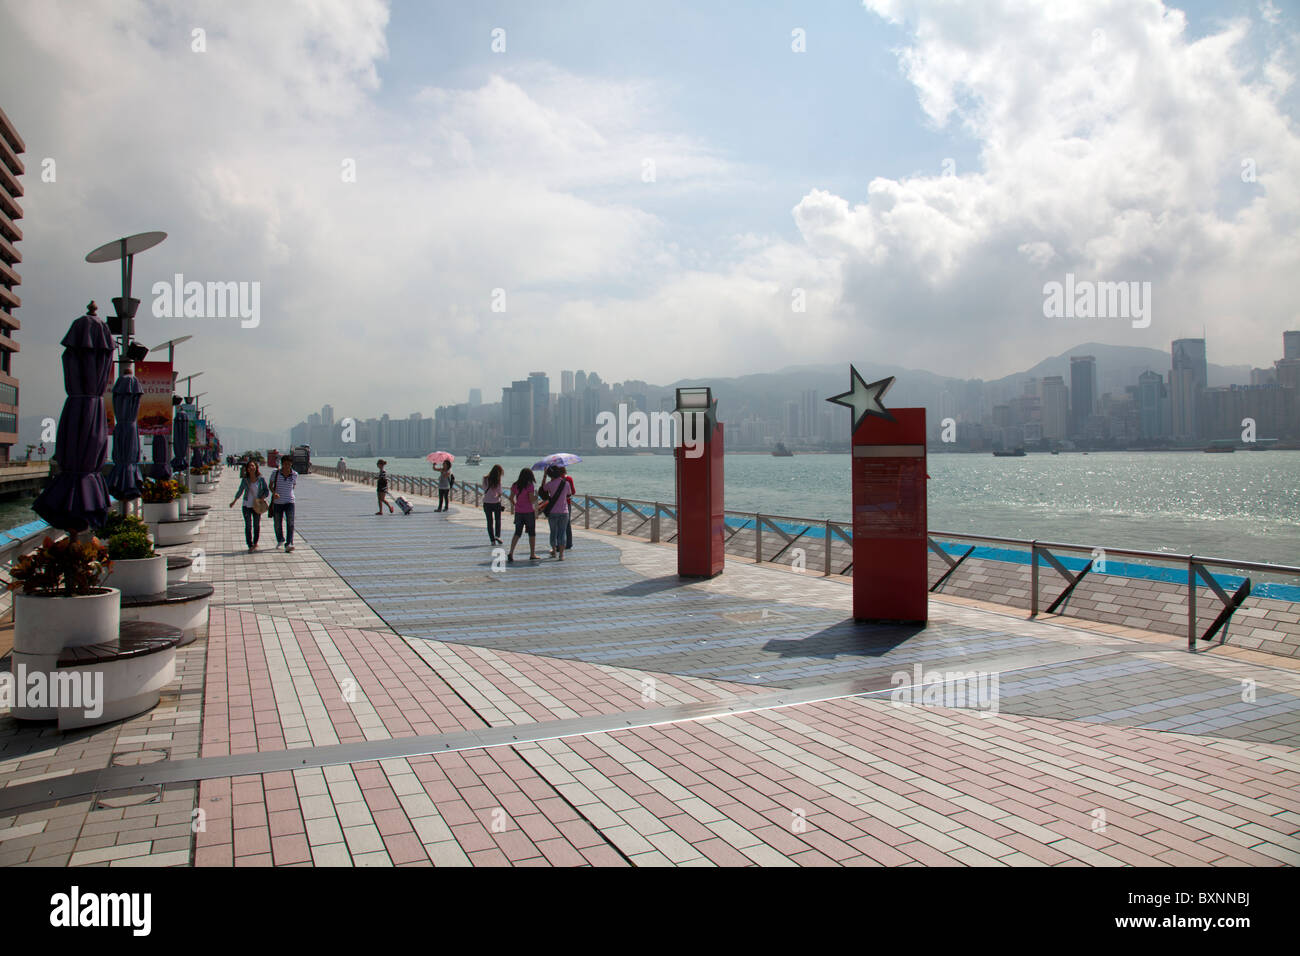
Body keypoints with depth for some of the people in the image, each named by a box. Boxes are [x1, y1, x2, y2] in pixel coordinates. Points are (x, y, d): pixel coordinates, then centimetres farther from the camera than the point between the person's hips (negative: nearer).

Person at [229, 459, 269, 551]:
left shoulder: (261, 479, -3)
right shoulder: (245, 480, -1)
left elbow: (267, 491, -1)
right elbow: (240, 491, 12)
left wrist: (263, 498, -20)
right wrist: (234, 501, 16)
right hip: (247, 505, 0)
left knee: (257, 525, 8)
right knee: (248, 525, -4)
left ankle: (255, 543, 27)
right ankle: (250, 546, -1)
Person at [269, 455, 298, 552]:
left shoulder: (295, 474, -2)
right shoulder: (276, 474, -6)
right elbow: (270, 485, 2)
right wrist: (274, 493, -15)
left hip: (289, 501, 0)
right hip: (277, 502, 0)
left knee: (290, 524, -14)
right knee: (277, 524, 10)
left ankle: (288, 544, -16)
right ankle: (280, 540, 37)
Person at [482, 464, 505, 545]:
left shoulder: (485, 479, -4)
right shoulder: (498, 480, -14)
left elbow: (484, 491, 4)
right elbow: (499, 493, -9)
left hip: (486, 503, 2)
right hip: (496, 502, -2)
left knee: (489, 521, 10)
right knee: (498, 520, 18)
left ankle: (492, 540, 8)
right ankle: (497, 535, 2)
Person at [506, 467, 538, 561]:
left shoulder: (515, 485, 2)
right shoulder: (529, 486, -13)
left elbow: (511, 498, 6)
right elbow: (532, 500, -16)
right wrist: (536, 495, 3)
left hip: (518, 512, 4)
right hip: (529, 512, -4)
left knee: (517, 533, 10)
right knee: (532, 533, 11)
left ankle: (511, 553, -6)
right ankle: (532, 555, 17)